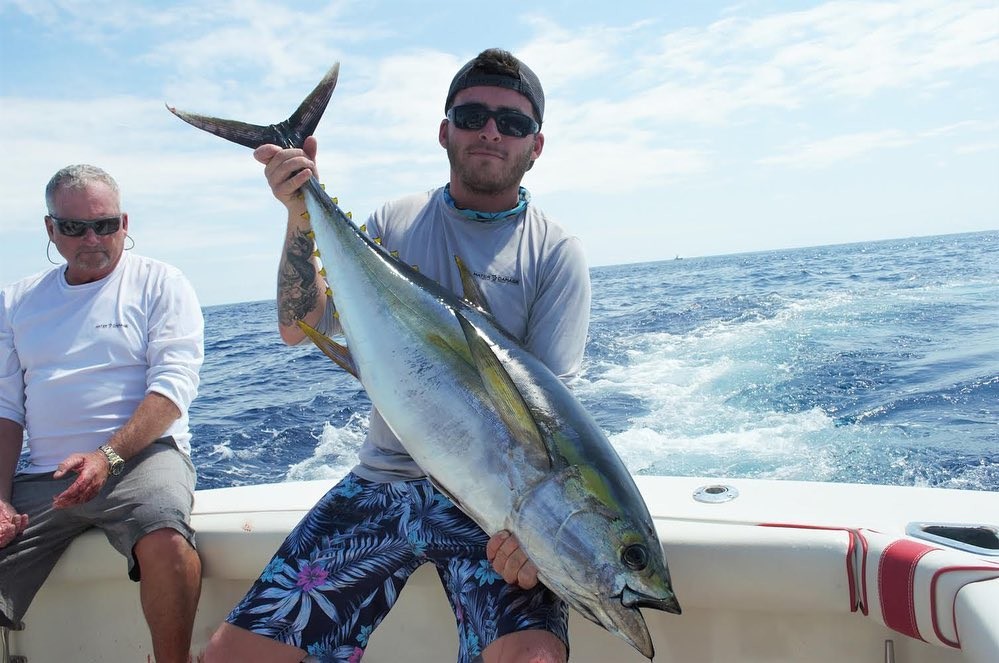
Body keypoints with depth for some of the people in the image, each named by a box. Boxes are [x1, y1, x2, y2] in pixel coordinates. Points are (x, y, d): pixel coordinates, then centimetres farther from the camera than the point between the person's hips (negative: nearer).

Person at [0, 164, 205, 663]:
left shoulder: (158, 283, 3)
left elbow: (174, 384, -8)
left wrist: (107, 456, -19)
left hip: (141, 455, -4)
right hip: (44, 476, 4)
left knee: (164, 540, -34)